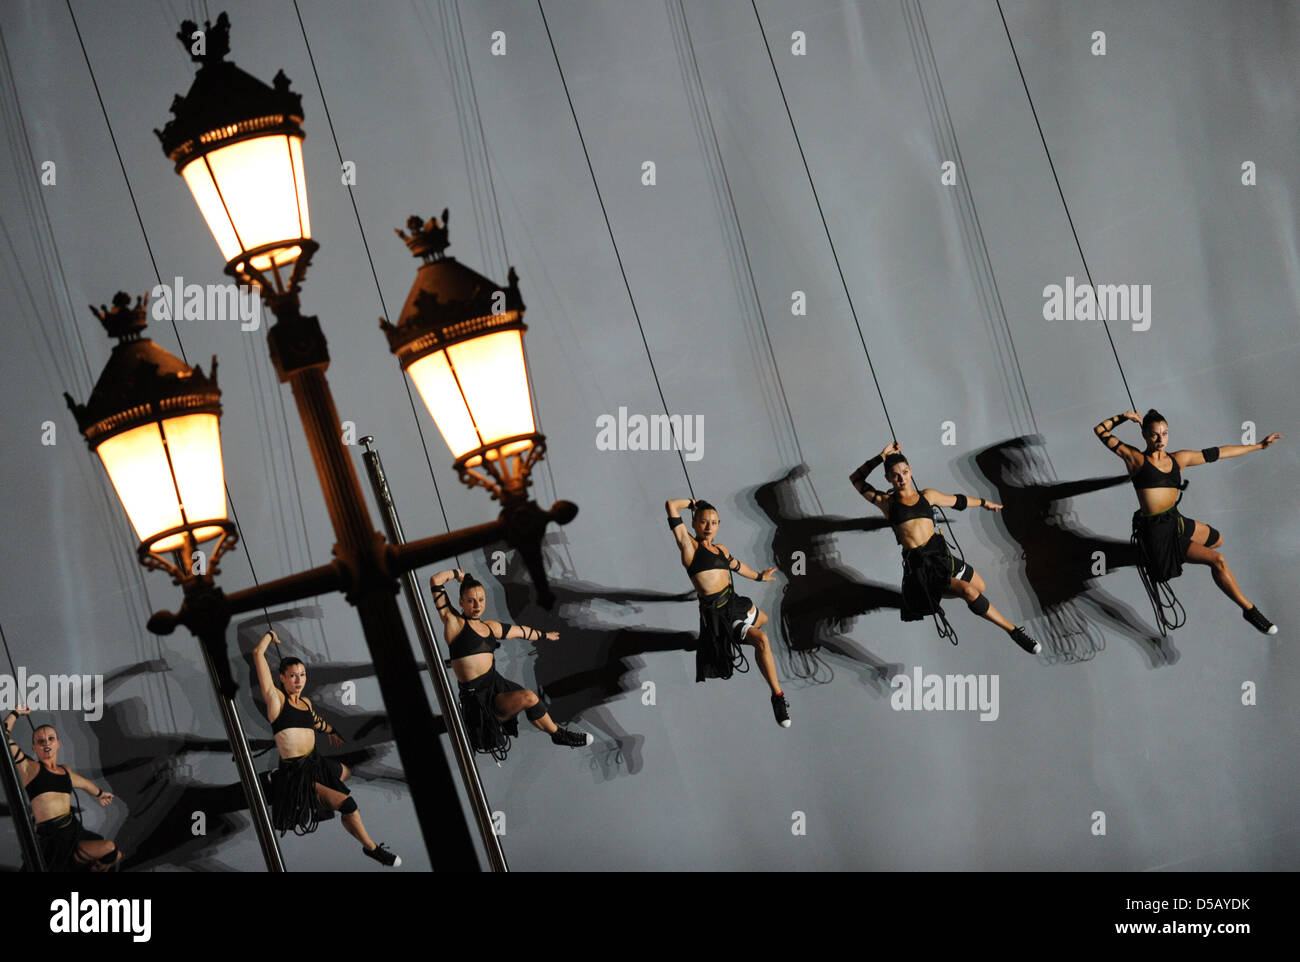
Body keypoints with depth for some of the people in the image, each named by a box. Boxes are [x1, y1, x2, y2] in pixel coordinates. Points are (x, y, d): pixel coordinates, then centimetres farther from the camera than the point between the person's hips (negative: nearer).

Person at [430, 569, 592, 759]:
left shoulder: (490, 627, 14)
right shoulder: (454, 623, -5)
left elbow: (520, 631, 33)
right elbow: (435, 581, -11)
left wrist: (544, 635, 48)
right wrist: (457, 573, 8)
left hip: (496, 685, 8)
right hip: (477, 698, -8)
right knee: (529, 698, -18)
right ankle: (557, 735, 3)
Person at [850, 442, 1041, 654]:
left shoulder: (927, 496, 12)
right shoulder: (886, 502, 3)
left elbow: (957, 501, 29)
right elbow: (855, 479, 2)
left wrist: (984, 502, 42)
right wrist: (882, 457, 1)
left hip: (940, 554, 6)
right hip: (918, 564, -6)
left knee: (980, 587, 13)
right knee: (968, 591, -21)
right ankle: (1013, 631, -9)